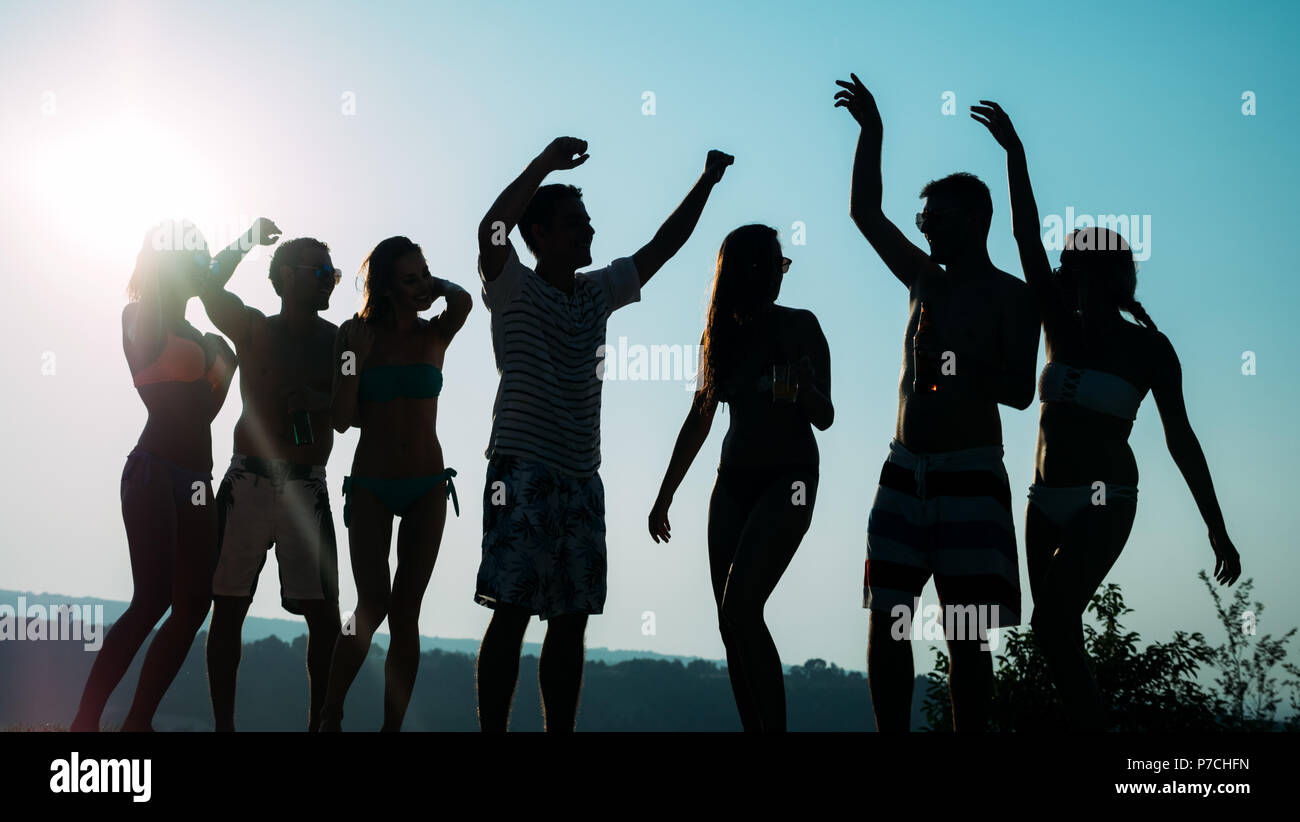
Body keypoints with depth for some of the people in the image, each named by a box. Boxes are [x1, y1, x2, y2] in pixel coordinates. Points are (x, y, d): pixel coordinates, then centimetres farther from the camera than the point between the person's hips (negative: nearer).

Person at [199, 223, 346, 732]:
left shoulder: (340, 342, 9)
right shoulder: (252, 329, 6)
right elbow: (210, 290, -7)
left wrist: (320, 400, -12)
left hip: (307, 490, 1)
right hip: (247, 484, 0)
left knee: (323, 614, -8)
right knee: (228, 608, 0)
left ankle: (319, 723, -1)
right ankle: (223, 724, 6)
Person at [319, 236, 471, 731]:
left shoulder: (434, 335, 4)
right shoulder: (357, 334, 0)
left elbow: (462, 301, -21)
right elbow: (341, 419, -5)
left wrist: (432, 282, -3)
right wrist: (355, 356, -11)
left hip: (428, 485, 2)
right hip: (371, 484, -2)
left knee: (405, 611, -1)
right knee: (373, 605, -13)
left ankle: (392, 725, 3)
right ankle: (330, 716, 2)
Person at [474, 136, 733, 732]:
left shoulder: (598, 293, 17)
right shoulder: (513, 289, -2)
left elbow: (661, 248, 21)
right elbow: (490, 230, -21)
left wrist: (706, 182, 14)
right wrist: (545, 163, -26)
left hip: (581, 478, 7)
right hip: (523, 472, -6)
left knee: (572, 619, 6)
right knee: (512, 611, -11)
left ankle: (562, 731, 11)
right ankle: (492, 731, -9)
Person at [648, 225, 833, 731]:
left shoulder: (800, 327, -3)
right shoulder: (721, 335, 10)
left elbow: (824, 419, -4)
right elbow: (700, 418, 17)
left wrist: (806, 389, -27)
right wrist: (665, 494, 19)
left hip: (789, 476, -5)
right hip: (734, 480, 5)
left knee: (739, 609, -21)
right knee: (733, 620, -1)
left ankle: (775, 727, -19)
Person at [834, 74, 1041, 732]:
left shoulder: (1008, 296, -1)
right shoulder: (924, 281, 16)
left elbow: (1020, 391, -9)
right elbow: (865, 212, 21)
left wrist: (958, 364, -22)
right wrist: (871, 131, 18)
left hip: (970, 475, -6)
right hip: (904, 470, 6)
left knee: (965, 636, -5)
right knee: (885, 622, -1)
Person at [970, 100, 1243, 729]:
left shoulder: (1148, 348, -5)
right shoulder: (1062, 328, 5)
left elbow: (1181, 439, -2)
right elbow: (1028, 241, -1)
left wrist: (1217, 530, -3)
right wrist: (1014, 153, -8)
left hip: (1106, 503, -5)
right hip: (1046, 503, 6)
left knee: (1052, 621, -23)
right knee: (1062, 639, 4)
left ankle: (1094, 729, -20)